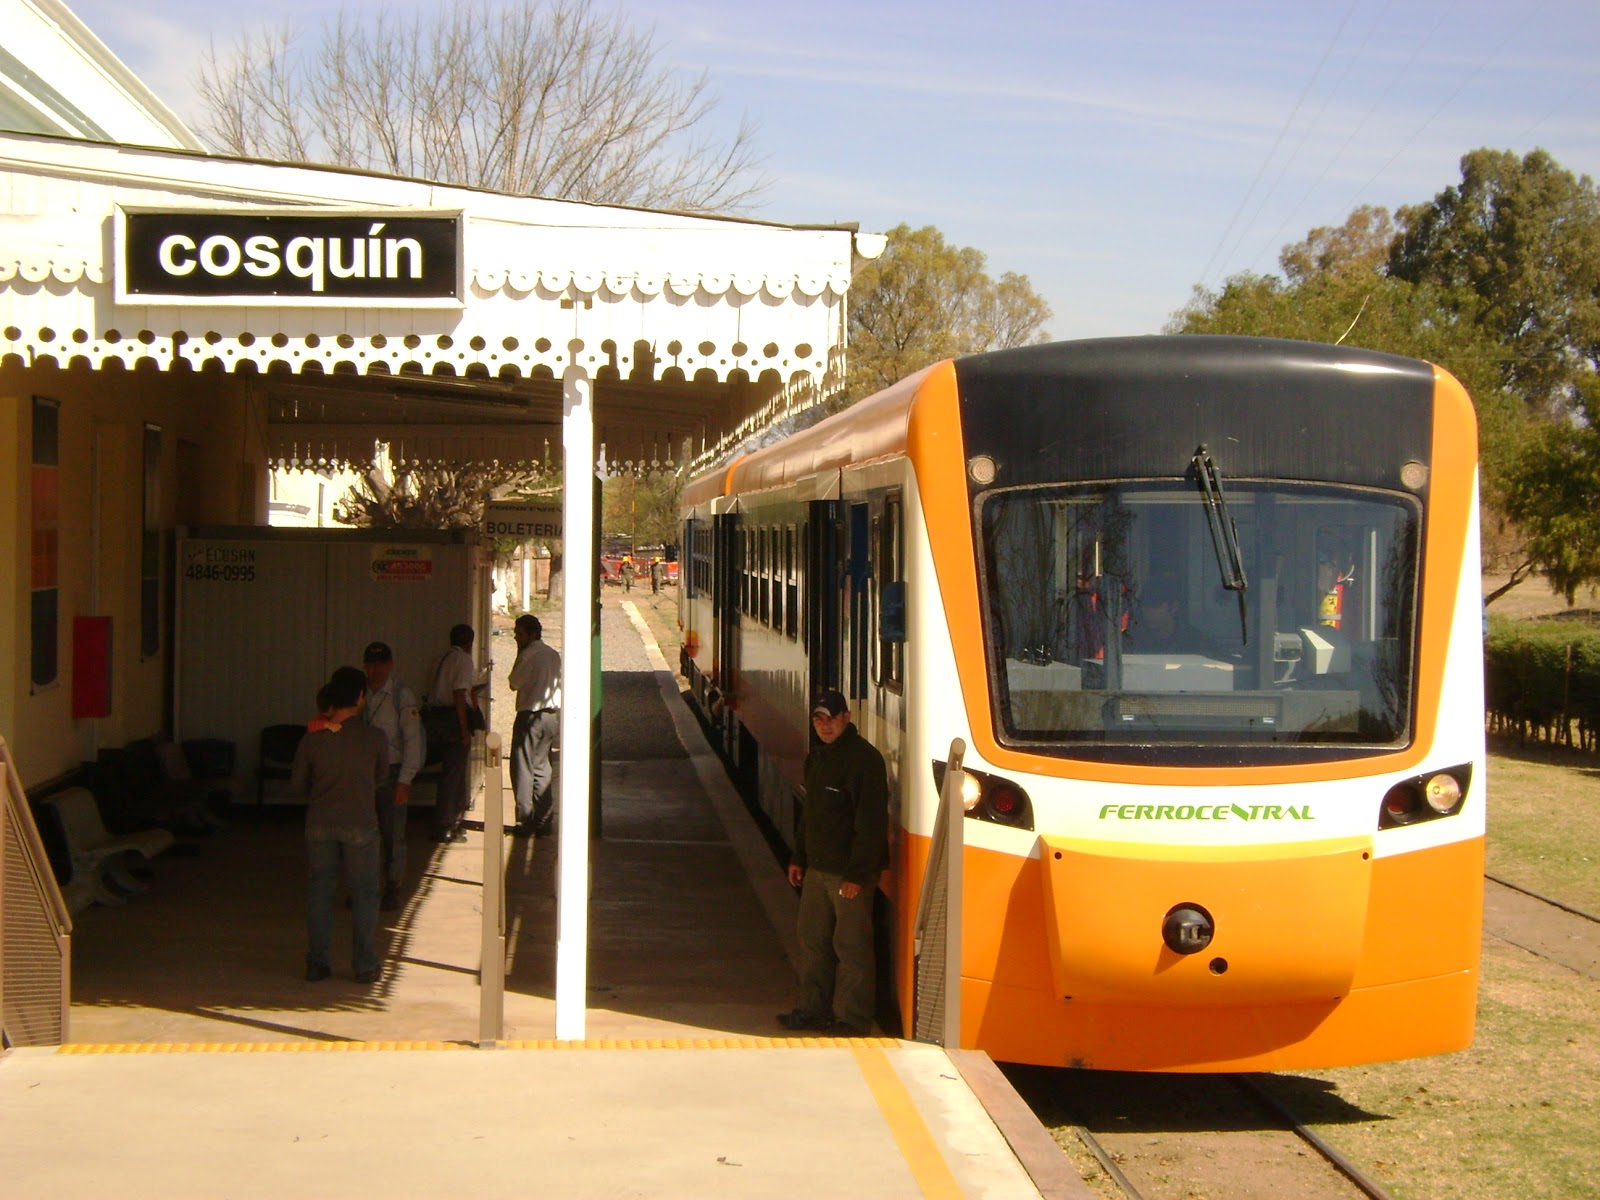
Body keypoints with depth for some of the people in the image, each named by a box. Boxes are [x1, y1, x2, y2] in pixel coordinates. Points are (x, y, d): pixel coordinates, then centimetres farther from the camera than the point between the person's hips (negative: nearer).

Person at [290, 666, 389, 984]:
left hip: (320, 823, 2)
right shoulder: (373, 738, -10)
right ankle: (365, 966, 10)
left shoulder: (312, 739, -5)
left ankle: (317, 962, 12)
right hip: (360, 824, -2)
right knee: (364, 892, 9)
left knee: (319, 890, 12)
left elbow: (297, 784, 4)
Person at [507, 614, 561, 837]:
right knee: (541, 766, 14)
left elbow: (515, 682, -8)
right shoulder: (553, 654, 11)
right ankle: (545, 821, 13)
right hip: (552, 716, 8)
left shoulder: (529, 655, -13)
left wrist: (518, 656, -2)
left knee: (523, 768, -1)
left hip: (531, 715, -8)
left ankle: (525, 821, -3)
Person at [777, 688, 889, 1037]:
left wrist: (857, 875, -22)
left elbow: (871, 822, -20)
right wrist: (798, 858, 22)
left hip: (851, 873, -9)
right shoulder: (816, 756, 14)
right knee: (812, 940, 15)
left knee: (851, 947, -3)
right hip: (817, 868, 9)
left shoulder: (863, 759, -16)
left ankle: (853, 1019, 4)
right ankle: (814, 1008, 27)